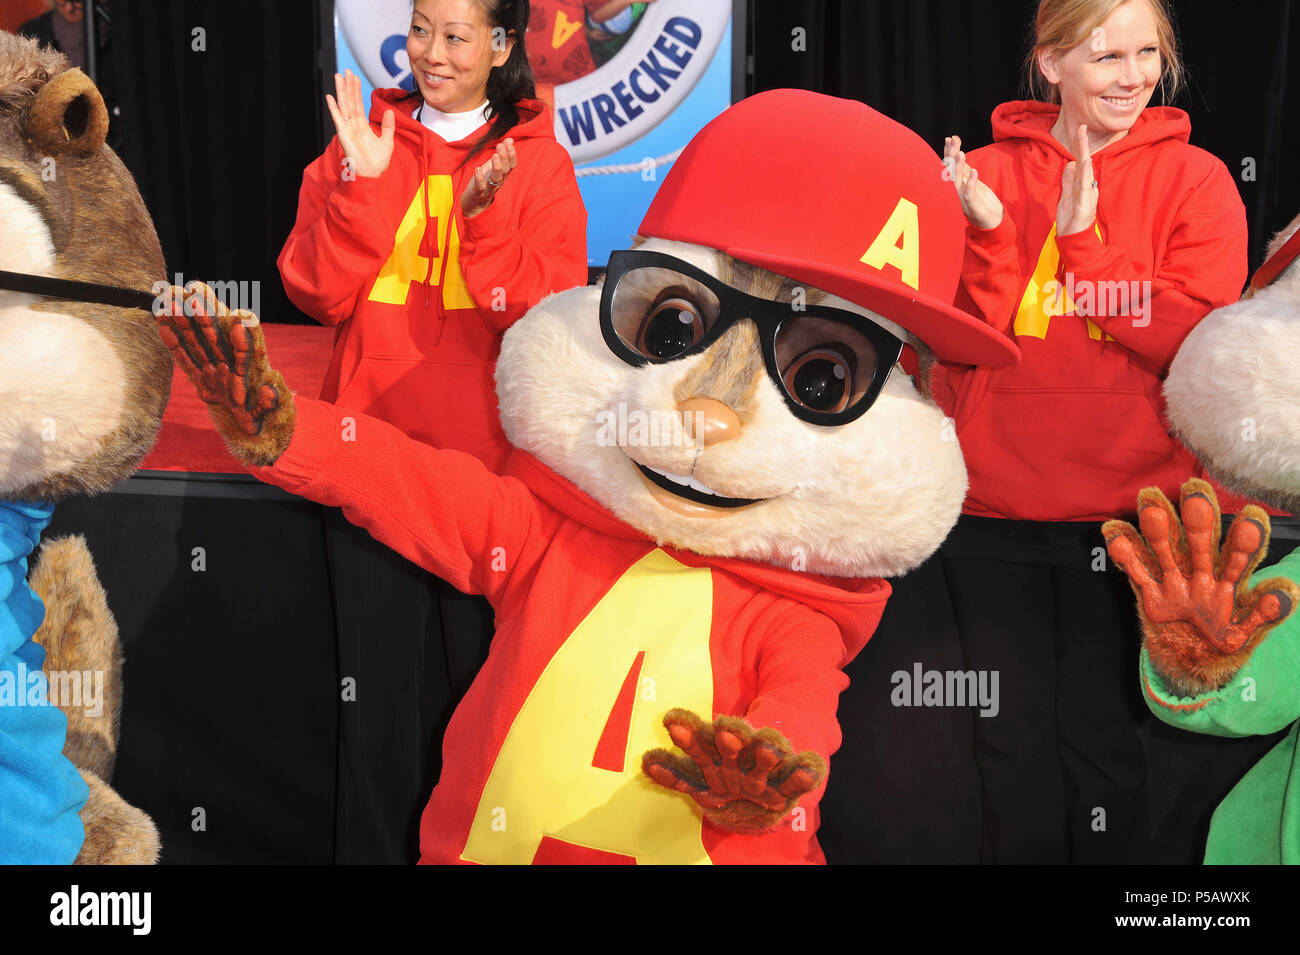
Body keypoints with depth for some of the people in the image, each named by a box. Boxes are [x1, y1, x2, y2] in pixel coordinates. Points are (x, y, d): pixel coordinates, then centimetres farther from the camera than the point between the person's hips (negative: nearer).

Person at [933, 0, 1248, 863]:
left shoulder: (1195, 179, 0)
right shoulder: (986, 174, 3)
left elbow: (1194, 341, -11)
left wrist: (1081, 237, -16)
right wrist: (987, 231, -16)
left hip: (1126, 511, -1)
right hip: (992, 508, 2)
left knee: (1098, 736, 6)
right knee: (1015, 737, 10)